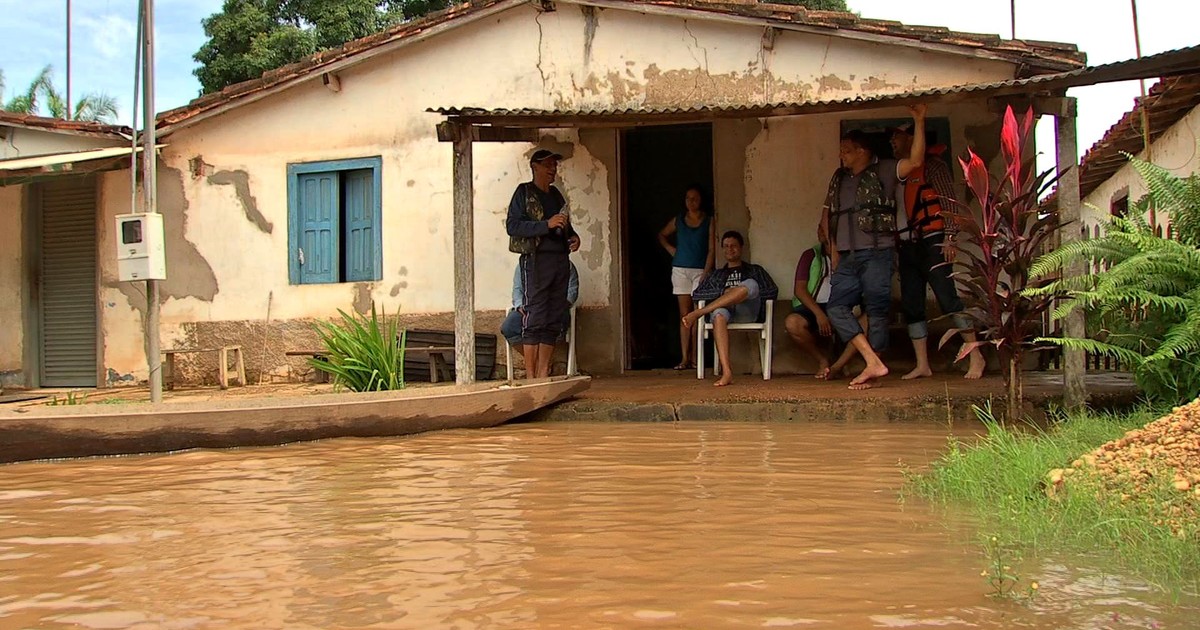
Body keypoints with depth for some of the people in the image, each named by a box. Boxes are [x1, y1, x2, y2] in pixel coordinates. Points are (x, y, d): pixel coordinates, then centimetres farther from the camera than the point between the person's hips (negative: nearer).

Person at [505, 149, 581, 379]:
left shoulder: (556, 195, 22)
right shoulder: (524, 192, 2)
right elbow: (512, 225, -10)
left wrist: (573, 237, 9)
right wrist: (547, 224, -18)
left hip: (561, 261, 7)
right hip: (536, 259, -7)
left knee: (553, 321, 4)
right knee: (534, 319, -10)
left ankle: (543, 374, 7)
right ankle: (530, 376, -9)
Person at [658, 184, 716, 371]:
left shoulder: (709, 221, 3)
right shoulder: (678, 220, 10)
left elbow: (711, 249, -3)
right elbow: (661, 235, 26)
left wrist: (706, 273, -12)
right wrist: (671, 249, 9)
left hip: (700, 270, -2)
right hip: (680, 270, 2)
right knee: (684, 314, 1)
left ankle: (695, 357, -2)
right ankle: (685, 357, -1)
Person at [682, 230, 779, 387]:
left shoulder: (754, 270, 27)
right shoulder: (717, 275, 32)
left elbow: (773, 291, 12)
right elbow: (696, 294, 18)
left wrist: (745, 293, -3)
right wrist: (723, 292, 1)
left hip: (747, 312, -1)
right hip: (724, 310, 1)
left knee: (750, 284, -34)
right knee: (718, 315, -39)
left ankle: (696, 314, -38)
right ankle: (726, 372, -55)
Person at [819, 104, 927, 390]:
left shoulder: (883, 171, 2)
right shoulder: (839, 178, 19)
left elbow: (915, 161, -12)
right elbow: (827, 214, 26)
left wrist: (919, 122, -16)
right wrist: (833, 247, 17)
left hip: (877, 252, -6)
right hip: (848, 257, 6)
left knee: (877, 310, -5)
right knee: (837, 307, -8)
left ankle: (872, 369, -1)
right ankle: (874, 362, -12)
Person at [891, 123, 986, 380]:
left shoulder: (931, 165, -2)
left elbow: (949, 201, -9)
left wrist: (949, 238, -17)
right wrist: (896, 244, 12)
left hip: (931, 243, -8)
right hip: (907, 246, 8)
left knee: (947, 298, -13)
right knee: (911, 305, 4)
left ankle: (976, 357, -7)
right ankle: (922, 365, 8)